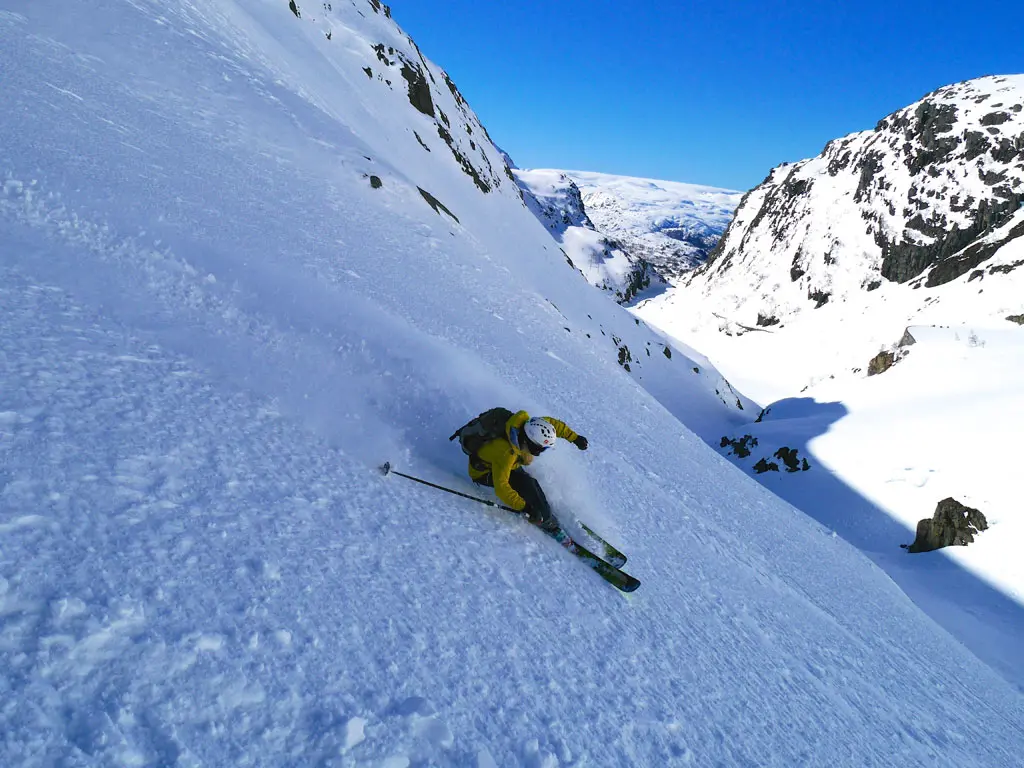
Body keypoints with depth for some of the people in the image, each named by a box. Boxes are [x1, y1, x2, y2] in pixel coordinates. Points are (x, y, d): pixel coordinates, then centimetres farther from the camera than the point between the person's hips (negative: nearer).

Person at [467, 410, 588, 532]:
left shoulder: (529, 426, -22)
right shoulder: (506, 453, -42)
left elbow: (551, 423, -3)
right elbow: (501, 487, -43)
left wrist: (574, 437, -2)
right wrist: (523, 506, -46)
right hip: (484, 473, -8)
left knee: (531, 484, -12)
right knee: (526, 484, -24)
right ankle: (546, 520, -11)